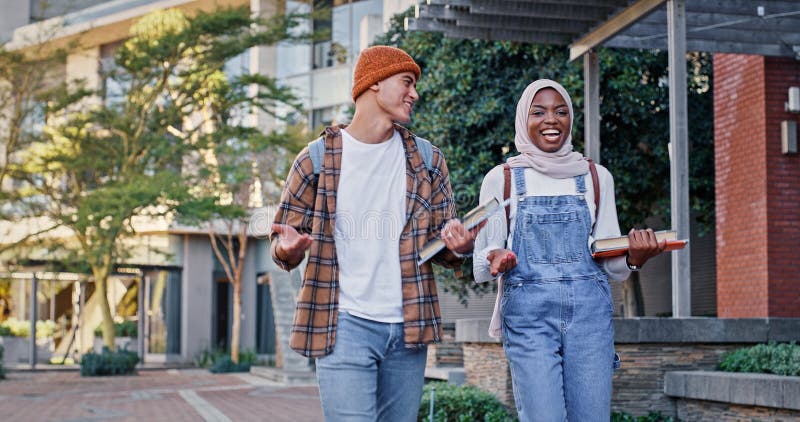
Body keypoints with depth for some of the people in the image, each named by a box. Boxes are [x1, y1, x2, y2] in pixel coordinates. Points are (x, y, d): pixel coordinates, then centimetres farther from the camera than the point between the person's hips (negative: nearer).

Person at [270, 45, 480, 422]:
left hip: (407, 328, 4)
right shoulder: (317, 159, 0)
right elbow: (285, 234, 5)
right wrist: (288, 249, -19)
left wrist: (455, 245, -12)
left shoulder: (427, 160, 9)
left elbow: (441, 243, 12)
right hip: (344, 326, -3)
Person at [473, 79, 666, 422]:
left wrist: (634, 258, -10)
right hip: (528, 314, -2)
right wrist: (497, 260, -16)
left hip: (590, 314, 2)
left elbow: (612, 265, 12)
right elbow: (481, 265, 7)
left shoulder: (596, 177, 13)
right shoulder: (501, 179, 7)